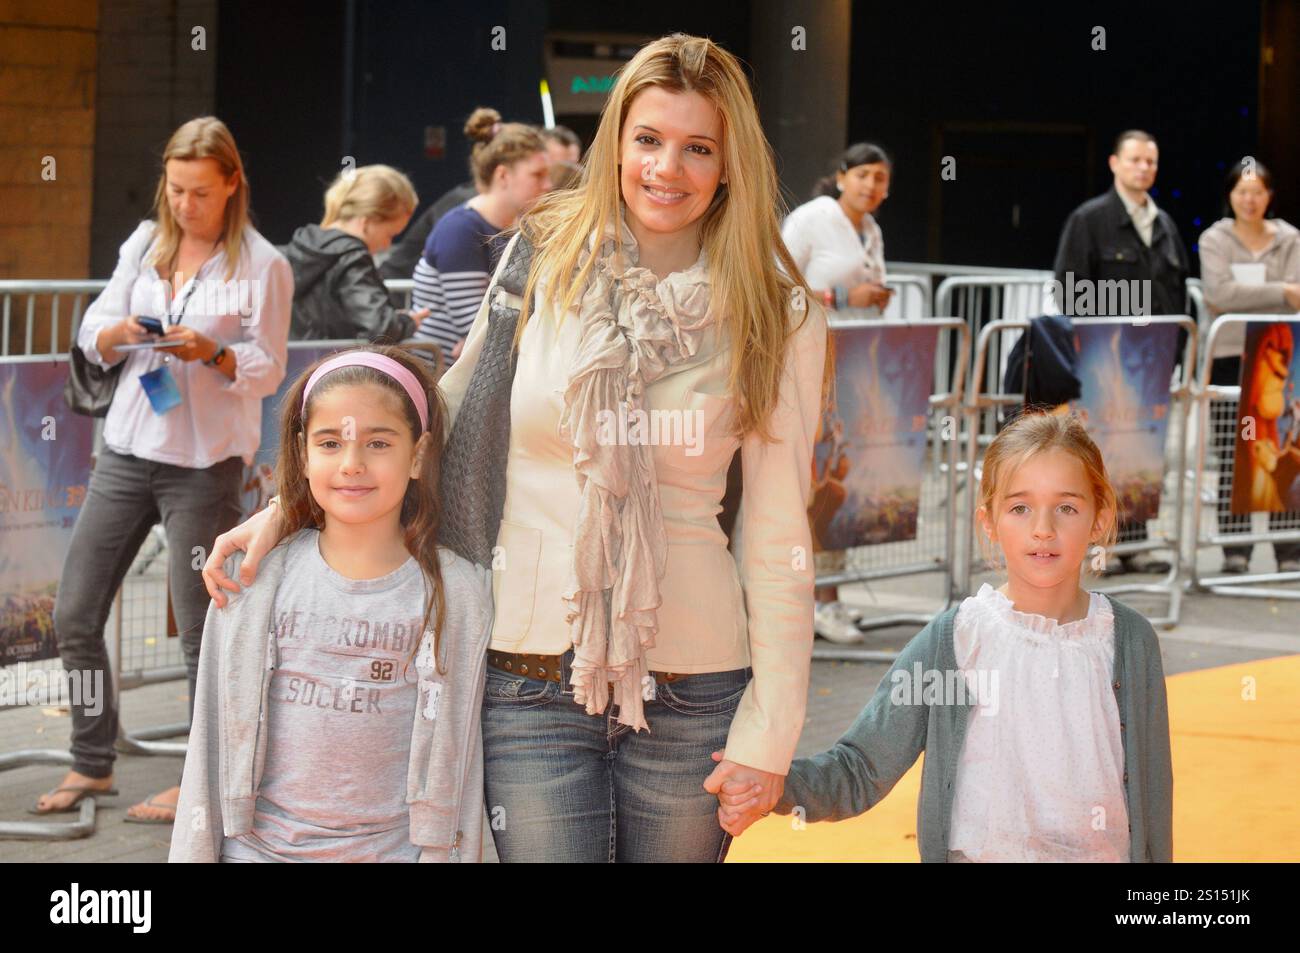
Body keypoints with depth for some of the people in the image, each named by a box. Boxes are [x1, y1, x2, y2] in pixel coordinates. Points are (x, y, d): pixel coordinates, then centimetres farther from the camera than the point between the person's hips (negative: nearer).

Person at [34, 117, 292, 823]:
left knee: (201, 630, 0)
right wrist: (119, 332, -14)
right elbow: (93, 334, 8)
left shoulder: (262, 266, -4)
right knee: (75, 613, 6)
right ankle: (92, 764, 21)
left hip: (205, 462, -5)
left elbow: (268, 371, -5)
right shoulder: (144, 243, 9)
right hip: (127, 448, 5)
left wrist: (211, 352, -23)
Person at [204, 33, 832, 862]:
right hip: (529, 680, 0)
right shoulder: (540, 267, 2)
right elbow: (443, 416, 13)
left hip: (691, 689, 0)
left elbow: (778, 535, 1)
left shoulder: (776, 323, 0)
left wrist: (771, 730, -3)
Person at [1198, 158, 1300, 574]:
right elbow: (1221, 293, -12)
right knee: (1233, 454, 2)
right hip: (1230, 356, -1)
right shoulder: (1214, 240, 5)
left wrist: (1244, 298, -15)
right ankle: (1235, 548, 8)